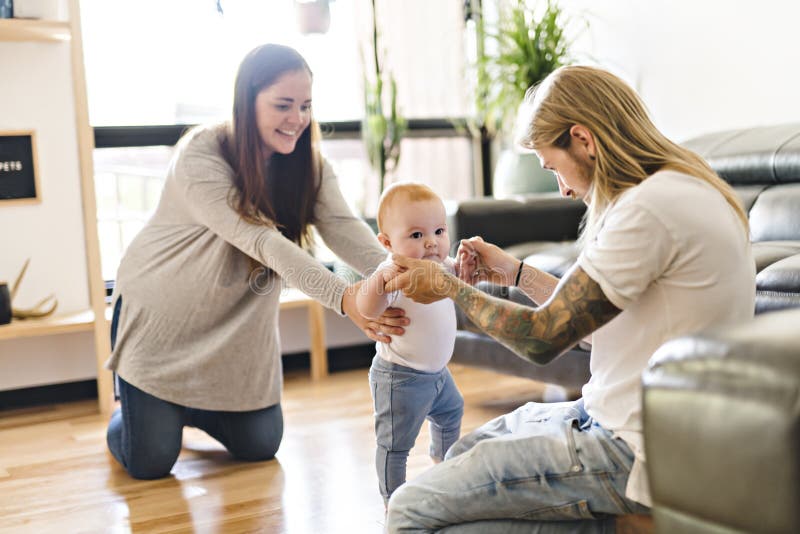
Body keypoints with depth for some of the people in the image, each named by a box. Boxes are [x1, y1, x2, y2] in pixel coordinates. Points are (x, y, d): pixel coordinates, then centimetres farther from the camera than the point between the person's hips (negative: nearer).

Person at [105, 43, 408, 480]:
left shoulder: (307, 162, -11)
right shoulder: (199, 156, -29)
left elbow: (342, 227, -27)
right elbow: (261, 240, -40)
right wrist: (344, 298, -52)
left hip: (237, 319, 5)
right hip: (159, 309, -5)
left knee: (260, 446, 9)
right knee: (151, 462, -2)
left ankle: (189, 408, 38)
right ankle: (132, 412, 33)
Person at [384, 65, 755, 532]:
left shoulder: (650, 208, -22)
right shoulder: (685, 188, 9)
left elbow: (542, 338, -16)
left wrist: (450, 287, -2)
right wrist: (516, 272, 19)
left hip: (639, 458, -10)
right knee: (464, 453, 23)